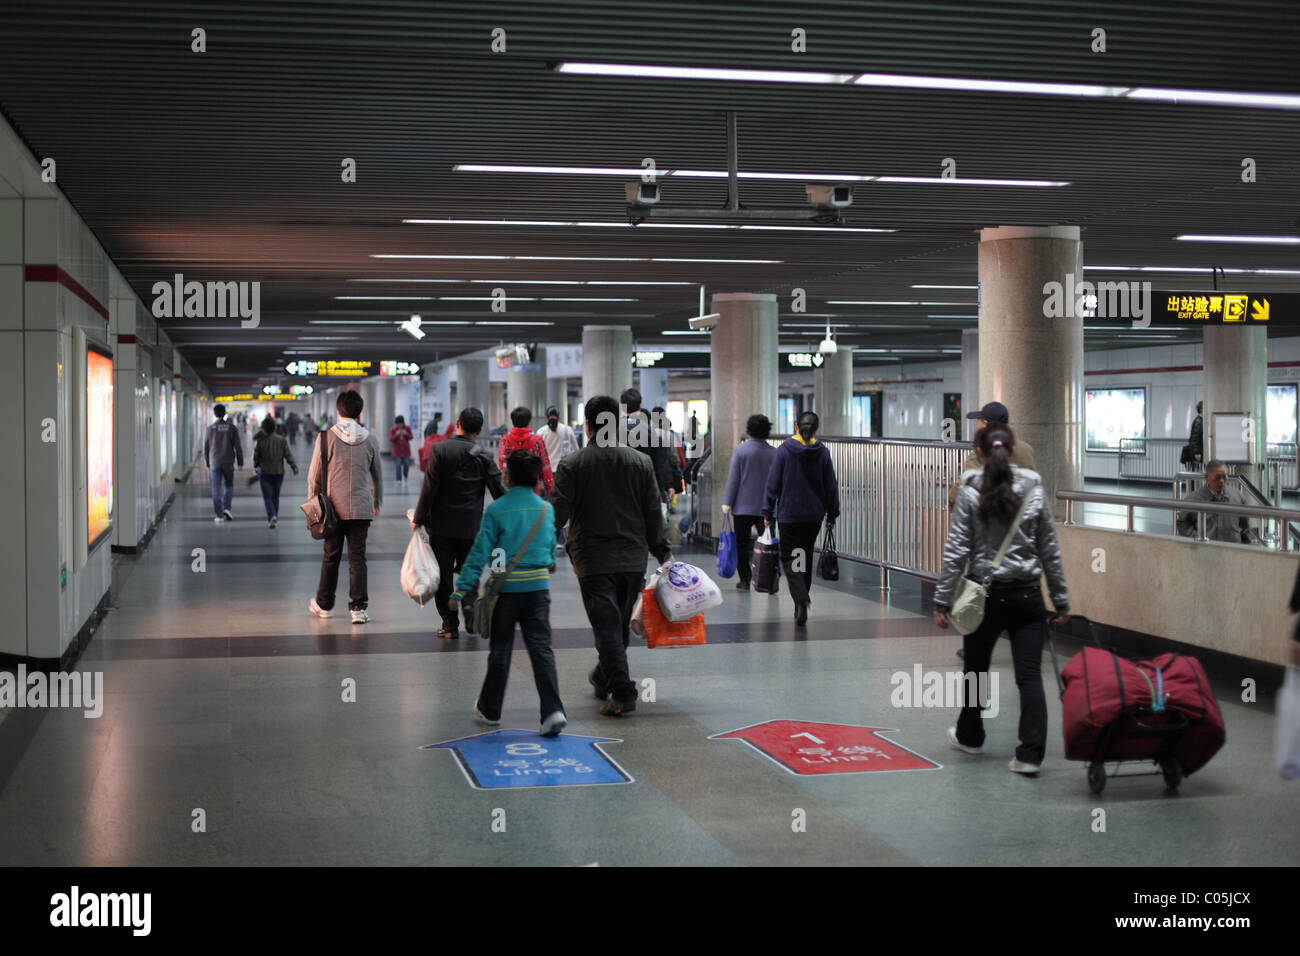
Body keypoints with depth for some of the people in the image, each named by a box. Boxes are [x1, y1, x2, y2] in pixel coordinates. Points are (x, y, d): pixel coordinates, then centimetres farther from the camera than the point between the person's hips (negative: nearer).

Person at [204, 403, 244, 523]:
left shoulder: (210, 428, -2)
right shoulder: (232, 427, -4)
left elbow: (205, 447, 3)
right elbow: (238, 446, -4)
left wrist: (207, 464, 15)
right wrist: (240, 462, 5)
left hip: (214, 463, 0)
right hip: (228, 462, 0)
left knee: (216, 489, 3)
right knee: (229, 486, 17)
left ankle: (219, 515, 0)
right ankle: (226, 508, 0)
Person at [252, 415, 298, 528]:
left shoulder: (260, 441, -9)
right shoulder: (281, 440, -4)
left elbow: (255, 457, -2)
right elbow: (288, 455, -9)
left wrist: (256, 466, 17)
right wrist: (294, 467, -6)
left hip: (264, 473, -2)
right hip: (278, 473, 2)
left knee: (267, 497, 1)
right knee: (275, 496, 17)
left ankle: (272, 516, -20)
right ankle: (274, 517, 26)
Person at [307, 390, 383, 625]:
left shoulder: (325, 438, -5)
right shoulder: (370, 440, 1)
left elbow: (314, 476, -2)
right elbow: (378, 476, 13)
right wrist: (377, 502, 28)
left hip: (334, 507, -1)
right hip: (361, 508, 1)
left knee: (331, 557, 11)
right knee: (357, 558, 3)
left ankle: (323, 604, 24)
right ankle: (358, 607, -1)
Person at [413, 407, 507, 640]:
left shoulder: (439, 450, -7)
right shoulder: (484, 456, -2)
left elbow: (429, 488, -10)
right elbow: (499, 491, 0)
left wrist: (419, 519, -2)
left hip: (441, 525, -2)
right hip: (471, 525, 2)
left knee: (443, 577, 6)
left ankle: (450, 625, 6)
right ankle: (473, 615, 6)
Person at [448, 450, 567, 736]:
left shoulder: (496, 510, -9)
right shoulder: (546, 509, 2)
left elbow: (480, 553, -11)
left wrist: (460, 590, -7)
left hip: (506, 588, -2)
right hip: (538, 587, 2)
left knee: (500, 650, 12)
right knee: (542, 649, 2)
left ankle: (490, 708, 27)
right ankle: (553, 711, -11)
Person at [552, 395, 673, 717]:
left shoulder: (572, 464, -5)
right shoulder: (641, 462, 4)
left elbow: (558, 514, -7)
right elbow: (653, 516, 6)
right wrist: (663, 553, 15)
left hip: (593, 560, -3)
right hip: (633, 558, 4)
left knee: (607, 626, -3)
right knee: (620, 625, 18)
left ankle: (622, 692, -11)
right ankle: (603, 678, 35)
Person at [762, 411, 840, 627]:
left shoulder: (784, 450, -8)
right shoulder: (822, 453, -1)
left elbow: (773, 484, -6)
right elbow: (831, 486, 4)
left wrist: (768, 512, 1)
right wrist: (832, 515, 12)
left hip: (788, 514, -3)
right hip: (814, 515, 3)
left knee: (790, 559, 0)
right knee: (806, 558, 16)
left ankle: (801, 601, -21)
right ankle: (802, 603, 24)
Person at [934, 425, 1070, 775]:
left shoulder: (971, 491, -7)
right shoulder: (1034, 489, 0)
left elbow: (956, 550, -8)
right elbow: (1050, 549, 4)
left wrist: (943, 601, -3)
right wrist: (1061, 599, 12)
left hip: (985, 593, -1)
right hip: (1027, 595, 1)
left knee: (975, 670, 18)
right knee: (1030, 676, 2)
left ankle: (970, 736, 36)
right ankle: (1031, 753, -6)